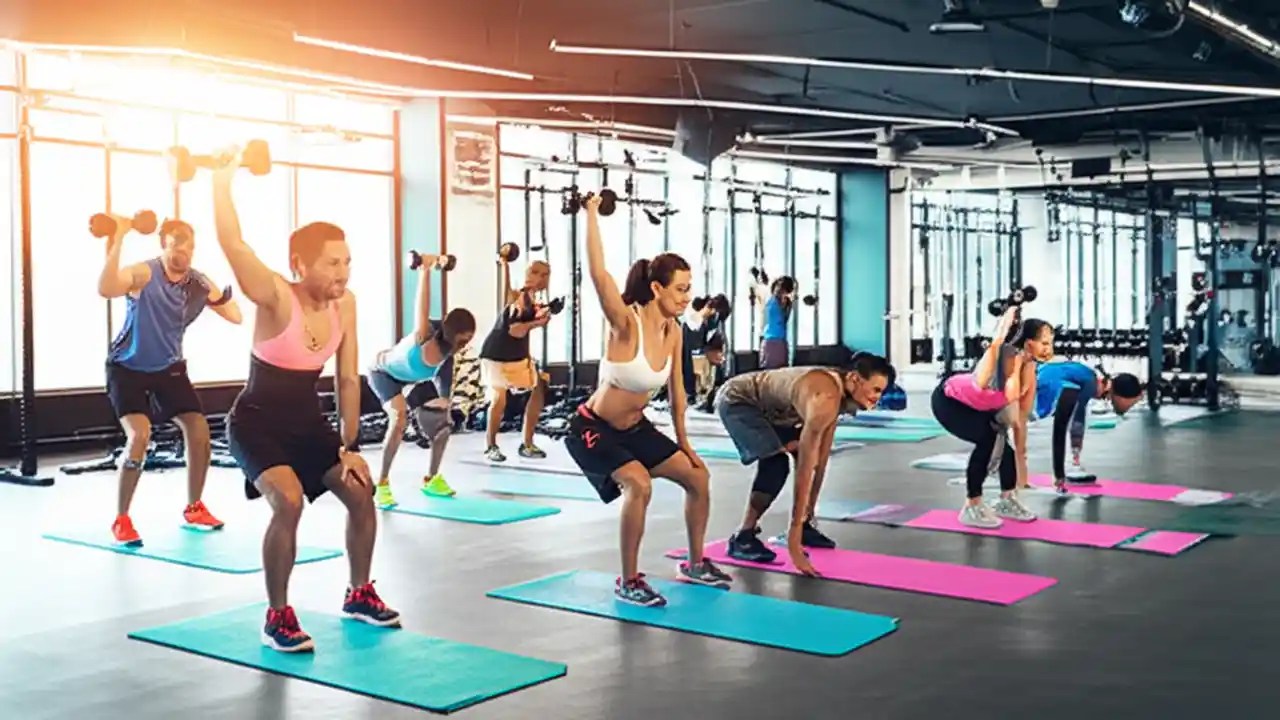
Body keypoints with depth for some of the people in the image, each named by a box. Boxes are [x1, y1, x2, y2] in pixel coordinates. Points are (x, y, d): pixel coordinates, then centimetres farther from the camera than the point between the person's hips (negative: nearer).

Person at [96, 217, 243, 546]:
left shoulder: (199, 284, -7)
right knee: (140, 435, -23)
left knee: (199, 432, 1)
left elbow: (236, 318, -6)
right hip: (128, 368, -6)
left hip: (168, 367, 6)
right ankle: (121, 520, -7)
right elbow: (105, 289, -43)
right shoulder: (144, 274, -23)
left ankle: (193, 508, 24)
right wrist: (117, 242, -50)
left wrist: (220, 297, -26)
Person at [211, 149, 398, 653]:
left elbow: (348, 380, 0)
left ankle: (359, 594, 29)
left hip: (308, 422, 7)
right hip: (257, 423, -6)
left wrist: (350, 446, 1)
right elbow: (232, 242, -38)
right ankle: (277, 618, -9)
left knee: (362, 493, 6)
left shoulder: (345, 305, -7)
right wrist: (222, 179, -38)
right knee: (288, 502, -27)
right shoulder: (275, 299, -23)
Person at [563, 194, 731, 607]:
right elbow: (598, 272, -39)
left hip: (635, 428, 8)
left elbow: (677, 391, 6)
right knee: (639, 484, -30)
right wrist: (592, 213, -35)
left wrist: (684, 444, 12)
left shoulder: (673, 332, -6)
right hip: (593, 429, -8)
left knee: (698, 476, 9)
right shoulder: (626, 324, -26)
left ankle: (694, 564, 28)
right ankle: (628, 582, -14)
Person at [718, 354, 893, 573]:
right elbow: (804, 470, -38)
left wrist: (809, 514, 4)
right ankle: (743, 538, -13)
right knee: (776, 463, -25)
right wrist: (794, 541, -38)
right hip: (735, 400, -10)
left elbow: (820, 460, 3)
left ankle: (804, 526, 20)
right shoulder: (826, 398, -35)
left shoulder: (838, 392, -6)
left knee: (811, 454, 9)